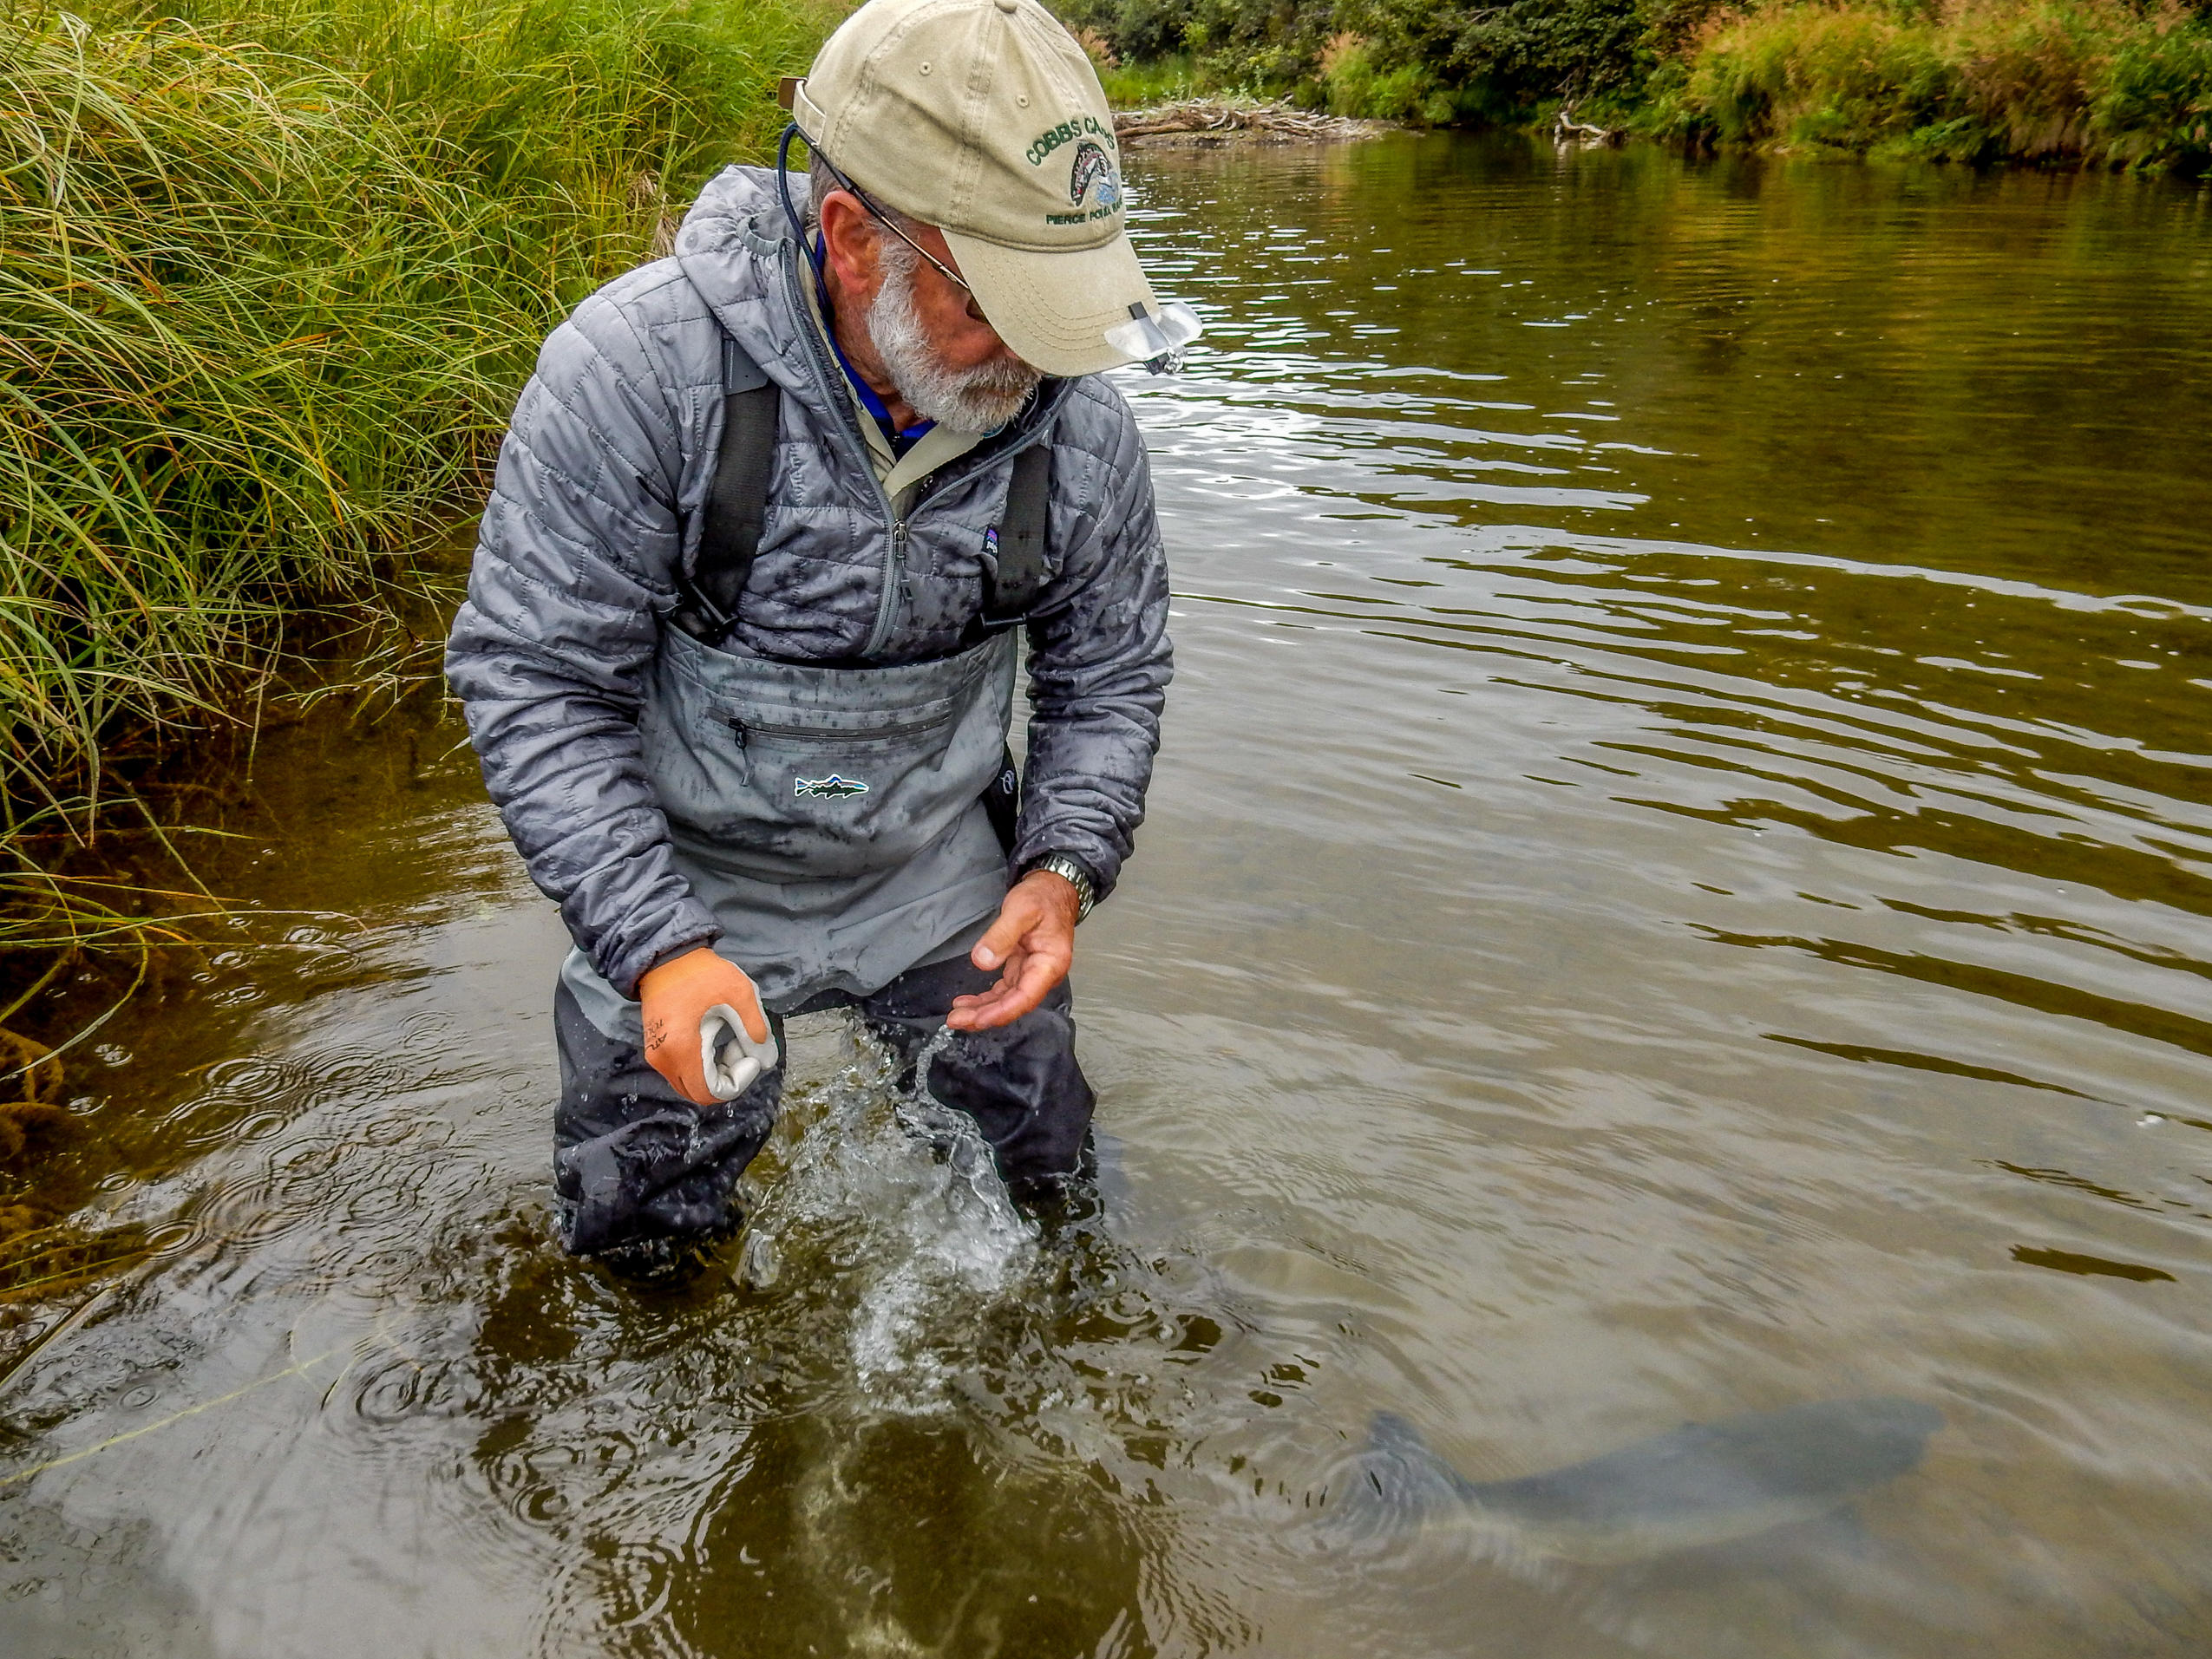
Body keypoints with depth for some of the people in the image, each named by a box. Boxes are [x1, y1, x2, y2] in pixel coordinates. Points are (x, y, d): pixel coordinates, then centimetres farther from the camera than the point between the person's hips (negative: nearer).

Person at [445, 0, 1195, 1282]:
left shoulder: (1078, 418, -16)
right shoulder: (642, 366, -27)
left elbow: (1111, 672, -1)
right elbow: (536, 680, -21)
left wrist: (1066, 865, -17)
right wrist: (659, 947, -28)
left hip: (943, 874, 3)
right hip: (682, 881, -2)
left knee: (1039, 1177, 20)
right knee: (647, 1242, 14)